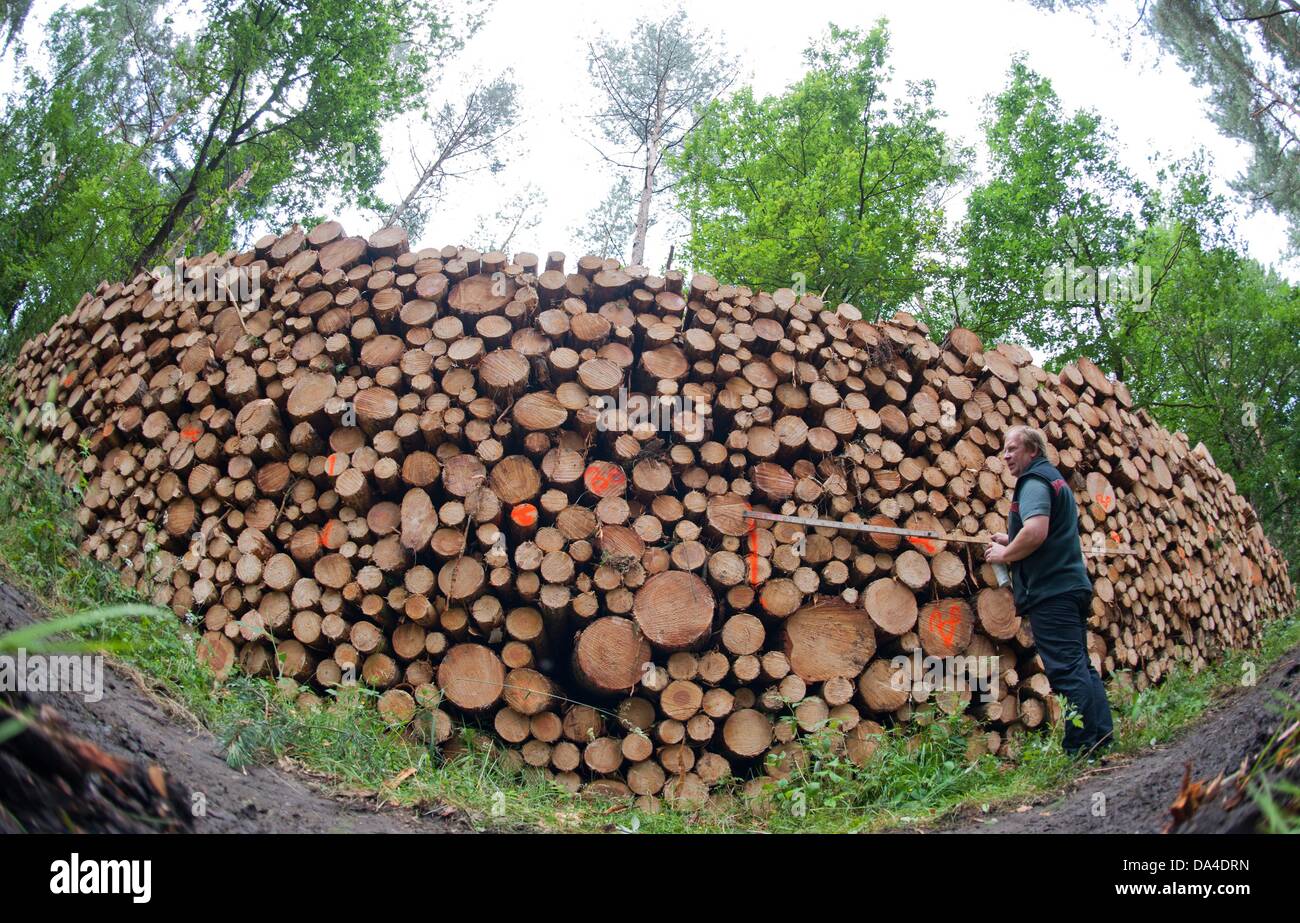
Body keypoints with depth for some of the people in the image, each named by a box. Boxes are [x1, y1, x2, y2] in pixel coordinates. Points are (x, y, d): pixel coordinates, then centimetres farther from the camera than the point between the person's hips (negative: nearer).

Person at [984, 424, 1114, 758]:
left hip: (1050, 591, -11)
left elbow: (1036, 531, -26)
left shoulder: (1034, 481, -9)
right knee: (1080, 668, 13)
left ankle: (1082, 751, -9)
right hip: (1072, 585, 11)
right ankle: (1102, 742, 17)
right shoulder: (1055, 479, 23)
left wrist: (1004, 554, -11)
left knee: (1067, 671, -10)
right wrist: (1012, 541, 21)